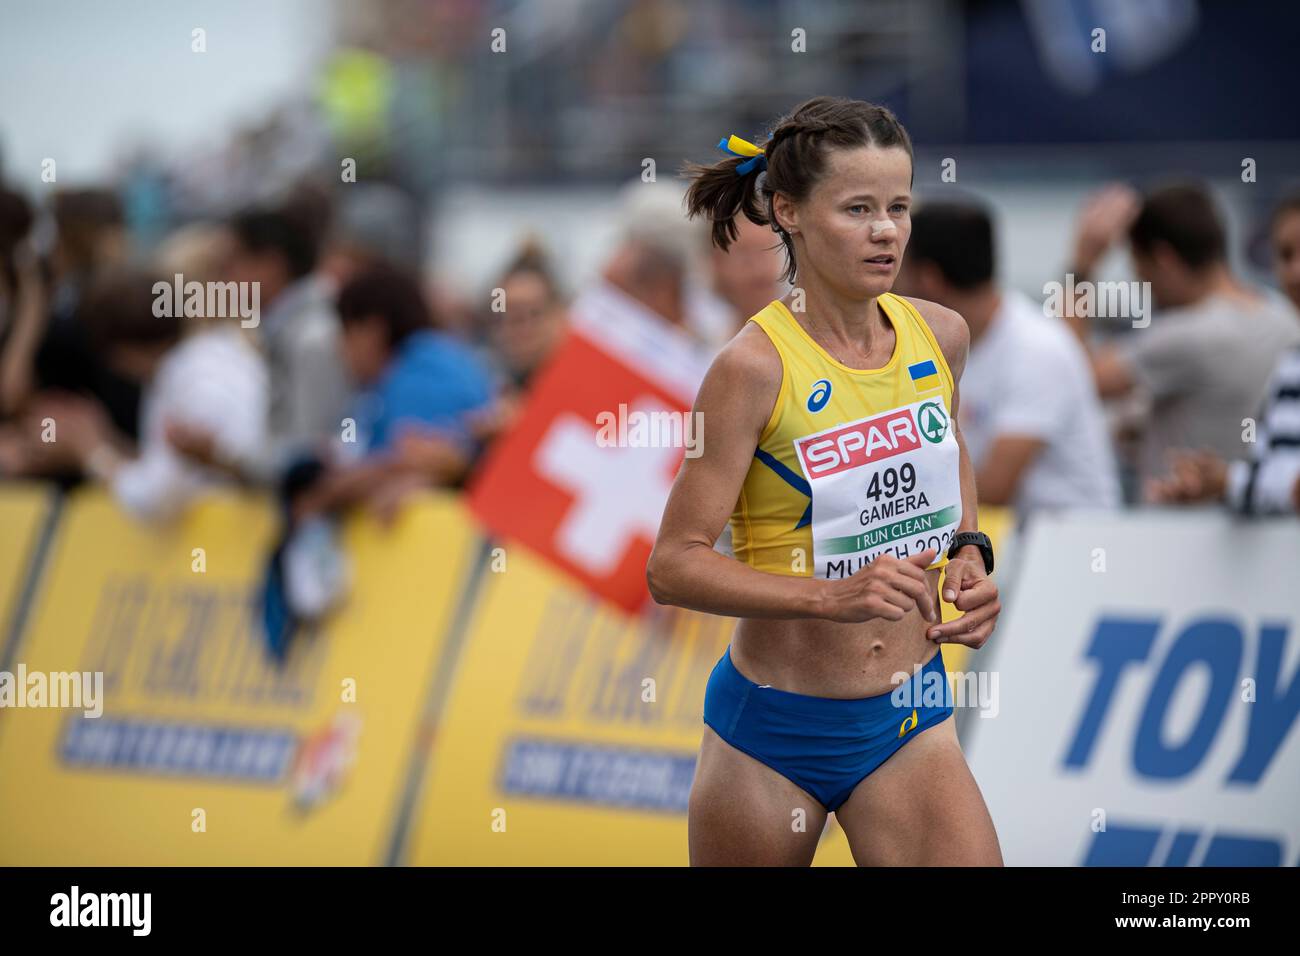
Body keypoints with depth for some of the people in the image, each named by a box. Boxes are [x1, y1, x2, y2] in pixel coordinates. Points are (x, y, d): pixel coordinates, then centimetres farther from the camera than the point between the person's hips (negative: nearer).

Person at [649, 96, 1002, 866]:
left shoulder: (941, 335, 0)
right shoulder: (756, 365, -17)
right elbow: (674, 565, -17)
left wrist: (968, 554, 4)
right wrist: (833, 596, -27)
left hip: (910, 718, 4)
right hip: (773, 724, -4)